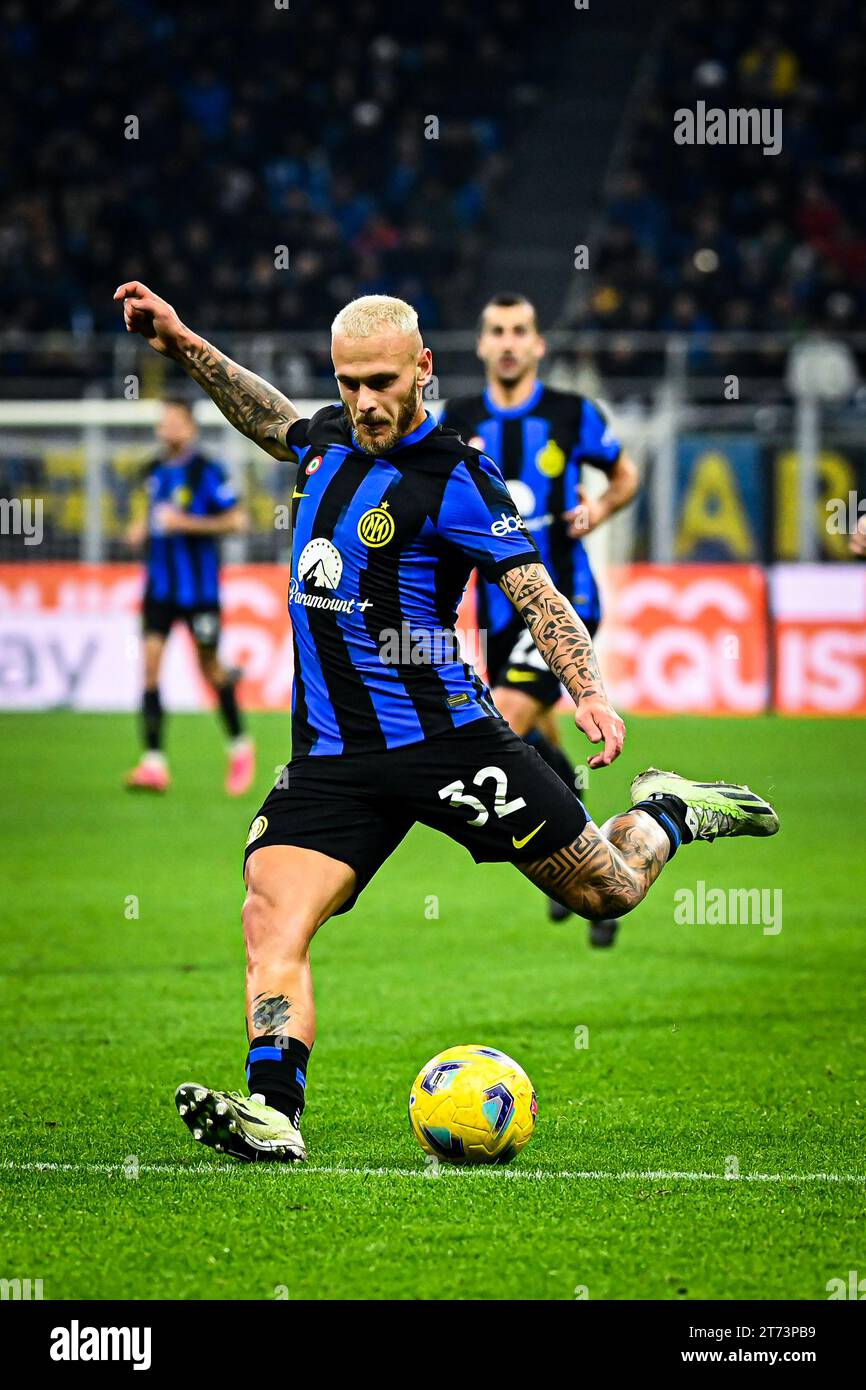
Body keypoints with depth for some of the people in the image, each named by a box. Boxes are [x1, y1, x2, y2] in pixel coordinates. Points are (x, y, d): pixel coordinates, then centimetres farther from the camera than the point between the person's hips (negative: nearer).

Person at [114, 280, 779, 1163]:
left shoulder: (452, 479, -11)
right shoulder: (330, 439, 10)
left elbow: (535, 593, -14)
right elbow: (276, 421, 34)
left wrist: (589, 692, -29)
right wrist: (184, 346, 31)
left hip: (443, 737, -5)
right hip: (330, 755, 5)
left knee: (608, 892, 8)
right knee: (270, 921, -19)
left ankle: (665, 812, 40)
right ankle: (273, 1113, -28)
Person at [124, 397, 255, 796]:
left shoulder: (206, 471, -10)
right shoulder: (156, 471, 10)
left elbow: (236, 520, -13)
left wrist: (185, 523, -19)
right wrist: (143, 528, 5)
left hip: (199, 587, -5)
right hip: (160, 584, 5)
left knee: (210, 667, 6)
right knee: (150, 660, -9)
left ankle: (240, 747, 29)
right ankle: (154, 762, -12)